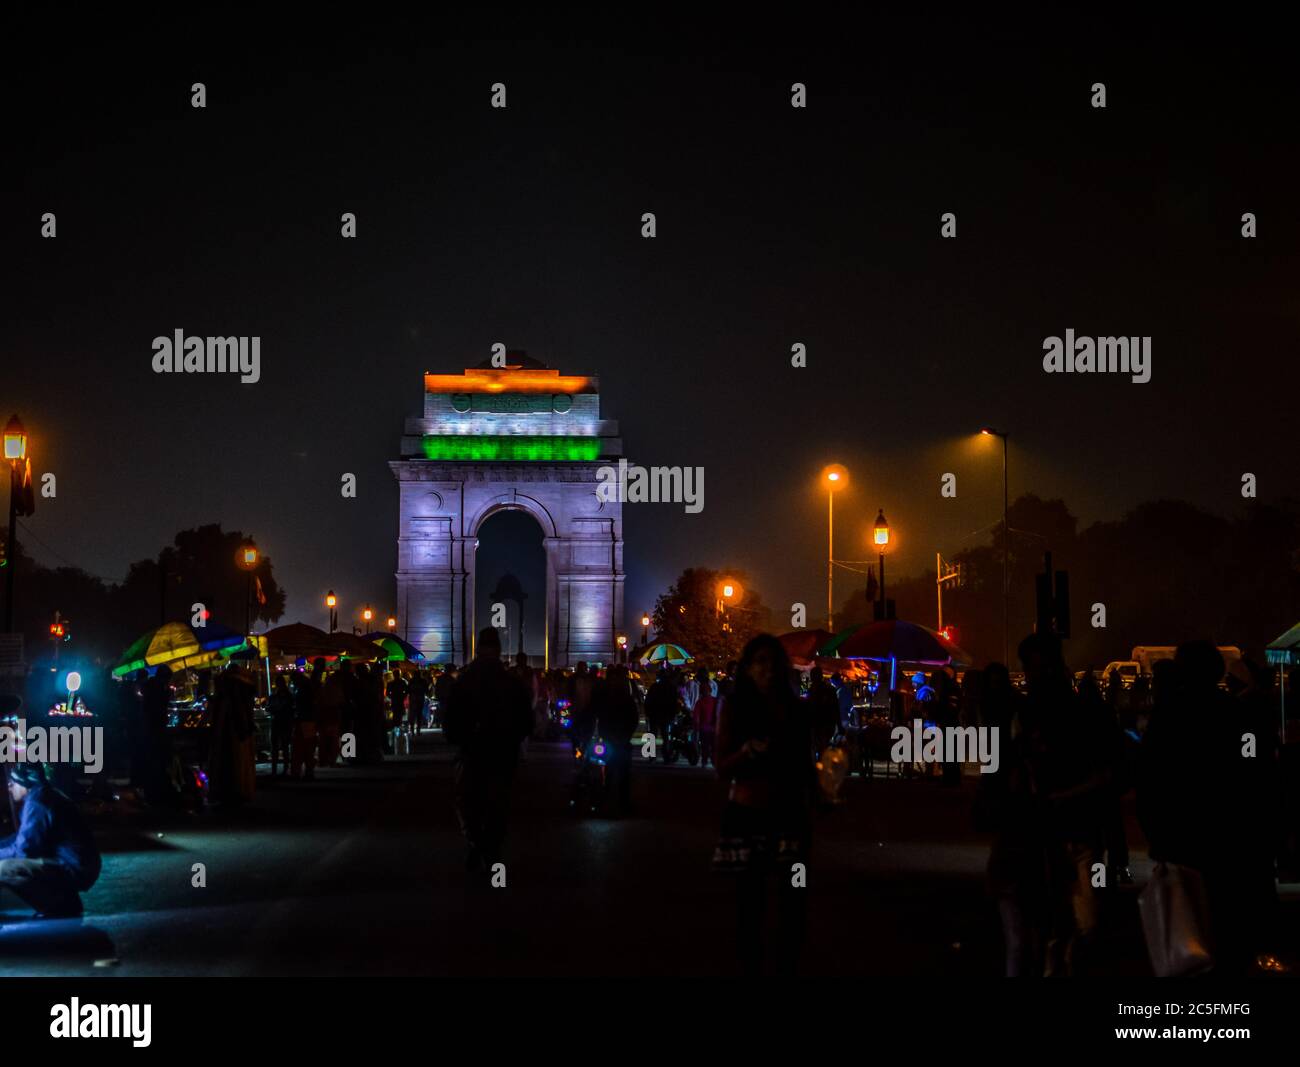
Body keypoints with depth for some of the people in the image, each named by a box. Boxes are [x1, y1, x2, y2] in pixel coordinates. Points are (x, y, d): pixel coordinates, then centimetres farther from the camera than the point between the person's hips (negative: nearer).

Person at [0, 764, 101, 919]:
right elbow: (23, 837, 27)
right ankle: (65, 901, 16)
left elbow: (23, 849, -16)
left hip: (76, 870, -10)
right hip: (80, 866, 10)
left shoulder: (36, 801, -16)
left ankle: (60, 907, -7)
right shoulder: (41, 796, 15)